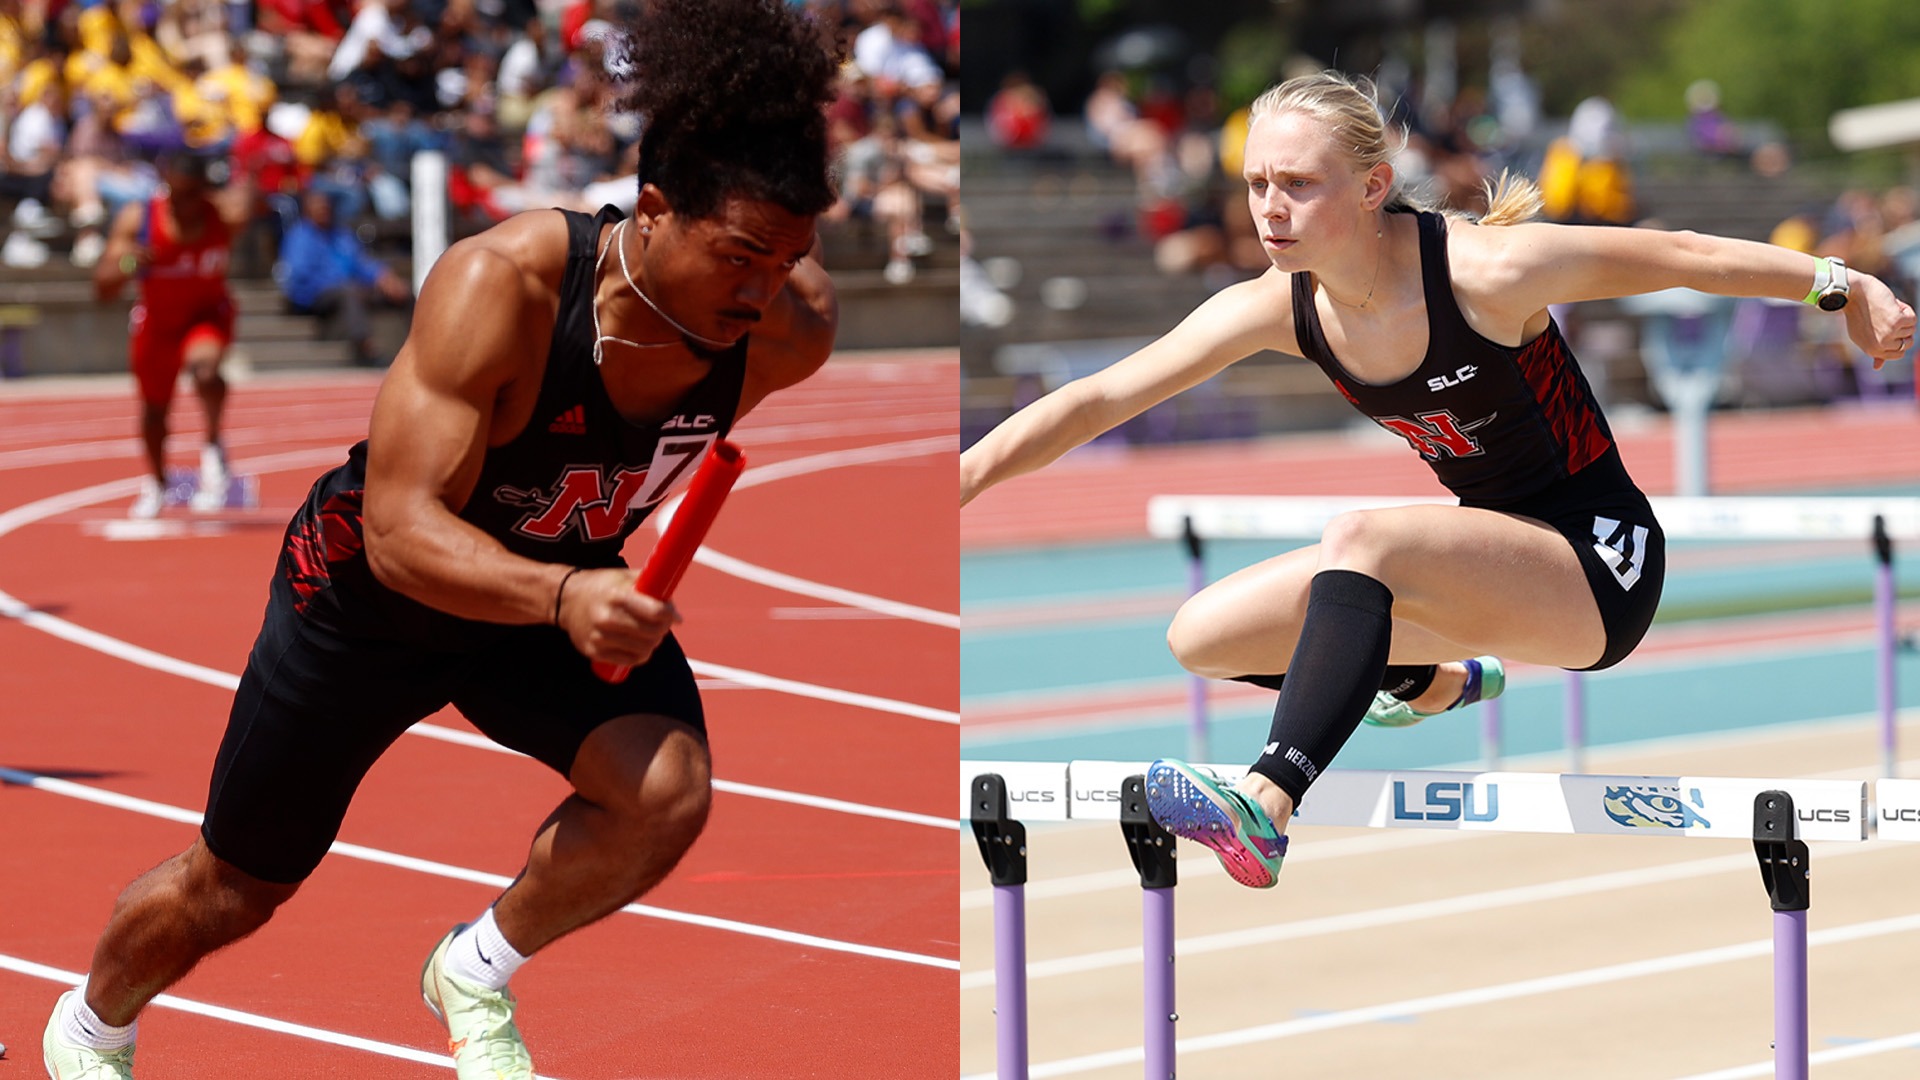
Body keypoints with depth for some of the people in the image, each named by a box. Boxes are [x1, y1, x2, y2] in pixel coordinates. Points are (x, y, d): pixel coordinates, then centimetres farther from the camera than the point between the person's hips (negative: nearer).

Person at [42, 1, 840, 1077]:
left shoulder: (790, 331, -27)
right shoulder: (499, 285, -39)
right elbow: (401, 531, -42)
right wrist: (560, 598, -56)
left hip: (577, 585, 3)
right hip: (375, 590, -3)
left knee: (668, 791, -28)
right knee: (233, 892, 14)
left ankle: (477, 973, 2)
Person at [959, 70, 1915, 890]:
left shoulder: (1485, 272, -23)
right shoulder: (1279, 308, -8)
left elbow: (1680, 257, -12)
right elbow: (1099, 399, -6)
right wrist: (960, 478, -15)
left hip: (1600, 567, -7)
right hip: (1491, 561, 7)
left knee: (1359, 540, -33)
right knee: (1201, 637, 1)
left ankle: (1263, 809, -46)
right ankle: (1440, 684, 28)